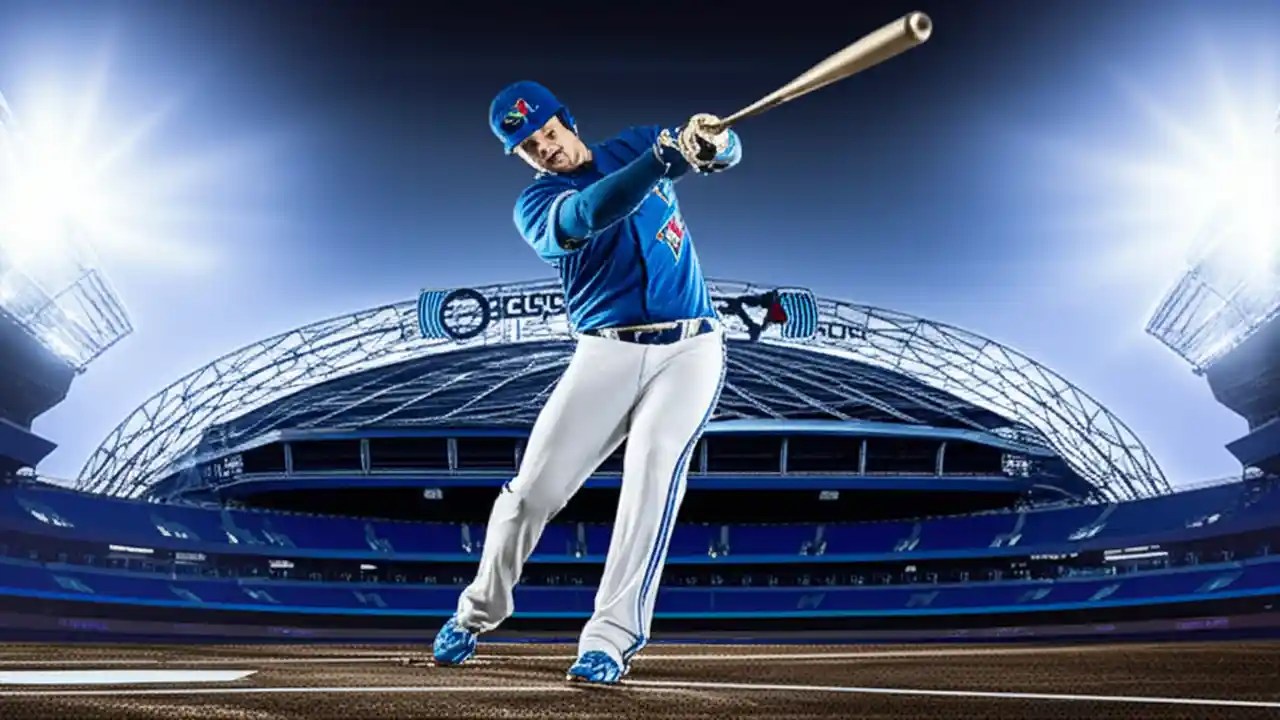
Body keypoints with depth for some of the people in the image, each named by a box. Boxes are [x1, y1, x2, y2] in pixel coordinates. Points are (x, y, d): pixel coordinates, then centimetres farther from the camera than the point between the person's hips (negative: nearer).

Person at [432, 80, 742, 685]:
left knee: (653, 472, -22)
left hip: (689, 349, 1)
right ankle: (477, 612, 22)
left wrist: (708, 143, -24)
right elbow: (589, 214, -24)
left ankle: (610, 639, -21)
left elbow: (726, 151, 1)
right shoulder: (534, 205, -2)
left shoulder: (636, 146, 10)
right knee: (533, 489, -4)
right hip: (606, 355, 0)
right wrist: (666, 158, -37)